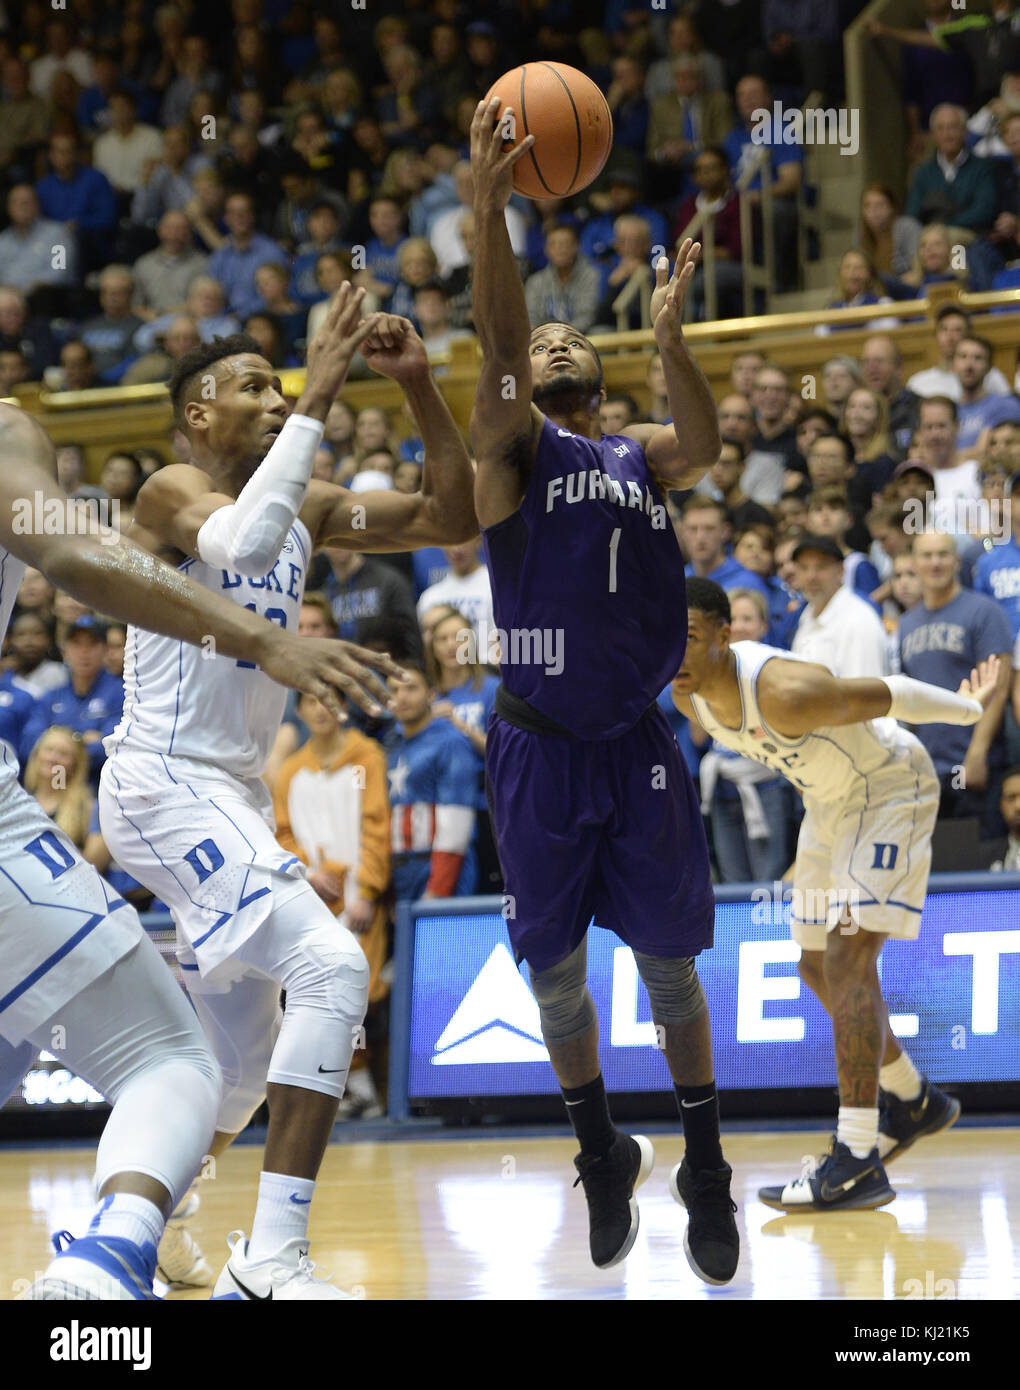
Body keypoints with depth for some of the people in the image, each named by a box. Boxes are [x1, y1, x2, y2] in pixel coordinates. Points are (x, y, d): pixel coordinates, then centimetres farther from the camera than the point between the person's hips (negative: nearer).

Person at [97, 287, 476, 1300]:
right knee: (330, 967, -24)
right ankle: (272, 1260, -27)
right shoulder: (173, 492, -10)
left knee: (239, 1062, 14)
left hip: (233, 794, 9)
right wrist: (319, 400, -29)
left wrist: (419, 388, -3)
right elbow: (241, 542, -33)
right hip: (165, 785, -9)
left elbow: (452, 519, 8)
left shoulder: (306, 509, 13)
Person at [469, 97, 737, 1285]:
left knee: (669, 965, 5)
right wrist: (487, 209, -34)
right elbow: (496, 346, -19)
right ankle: (602, 1159, 24)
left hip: (639, 743, 2)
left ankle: (705, 1171, 16)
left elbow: (703, 448, -13)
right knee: (557, 972, 6)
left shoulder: (639, 457, 10)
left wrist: (667, 333, -26)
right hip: (540, 747, -2)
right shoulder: (510, 445, -1)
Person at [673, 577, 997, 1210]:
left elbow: (892, 694, -24)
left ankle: (858, 1159, -28)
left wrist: (969, 710, -7)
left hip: (892, 790, -9)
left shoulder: (785, 693, -38)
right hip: (830, 801, 9)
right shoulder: (689, 695, -12)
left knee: (849, 955, -23)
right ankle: (913, 1100, 38)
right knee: (820, 966, 15)